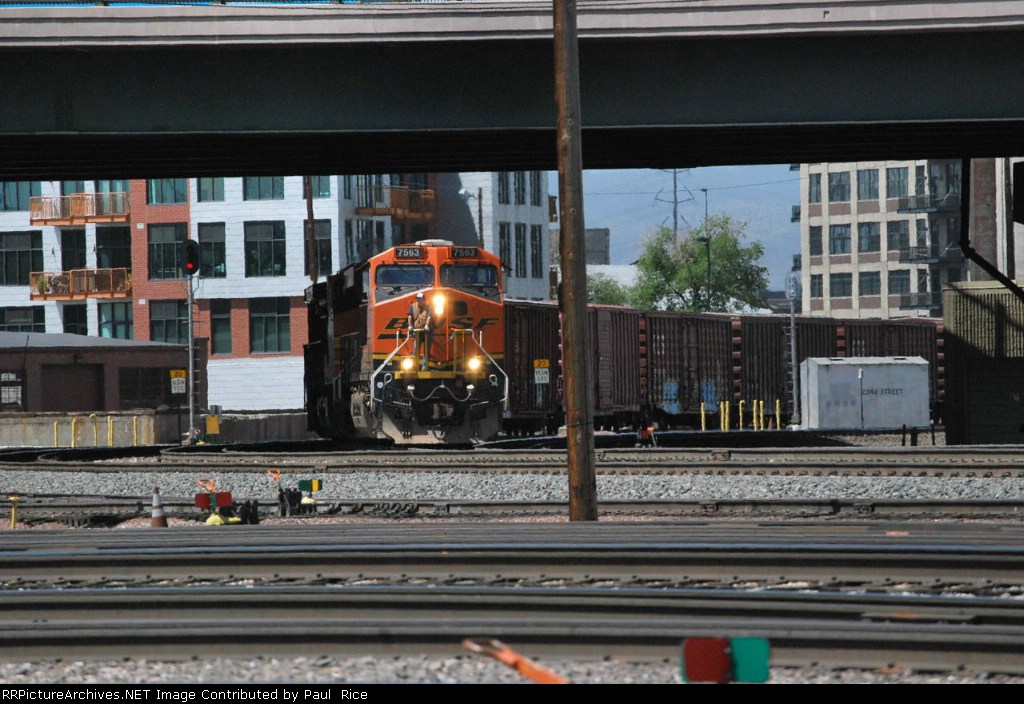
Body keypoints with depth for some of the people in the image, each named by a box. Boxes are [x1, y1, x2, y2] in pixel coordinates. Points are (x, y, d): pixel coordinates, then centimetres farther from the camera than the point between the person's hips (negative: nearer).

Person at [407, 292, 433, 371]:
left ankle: (424, 367, 6)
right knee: (415, 350, -4)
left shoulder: (428, 308, 0)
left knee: (427, 351, 2)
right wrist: (410, 326, -13)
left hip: (427, 331, -1)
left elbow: (429, 317, -13)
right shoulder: (413, 307, 7)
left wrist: (427, 325, -30)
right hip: (417, 331, 1)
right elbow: (410, 316, 1)